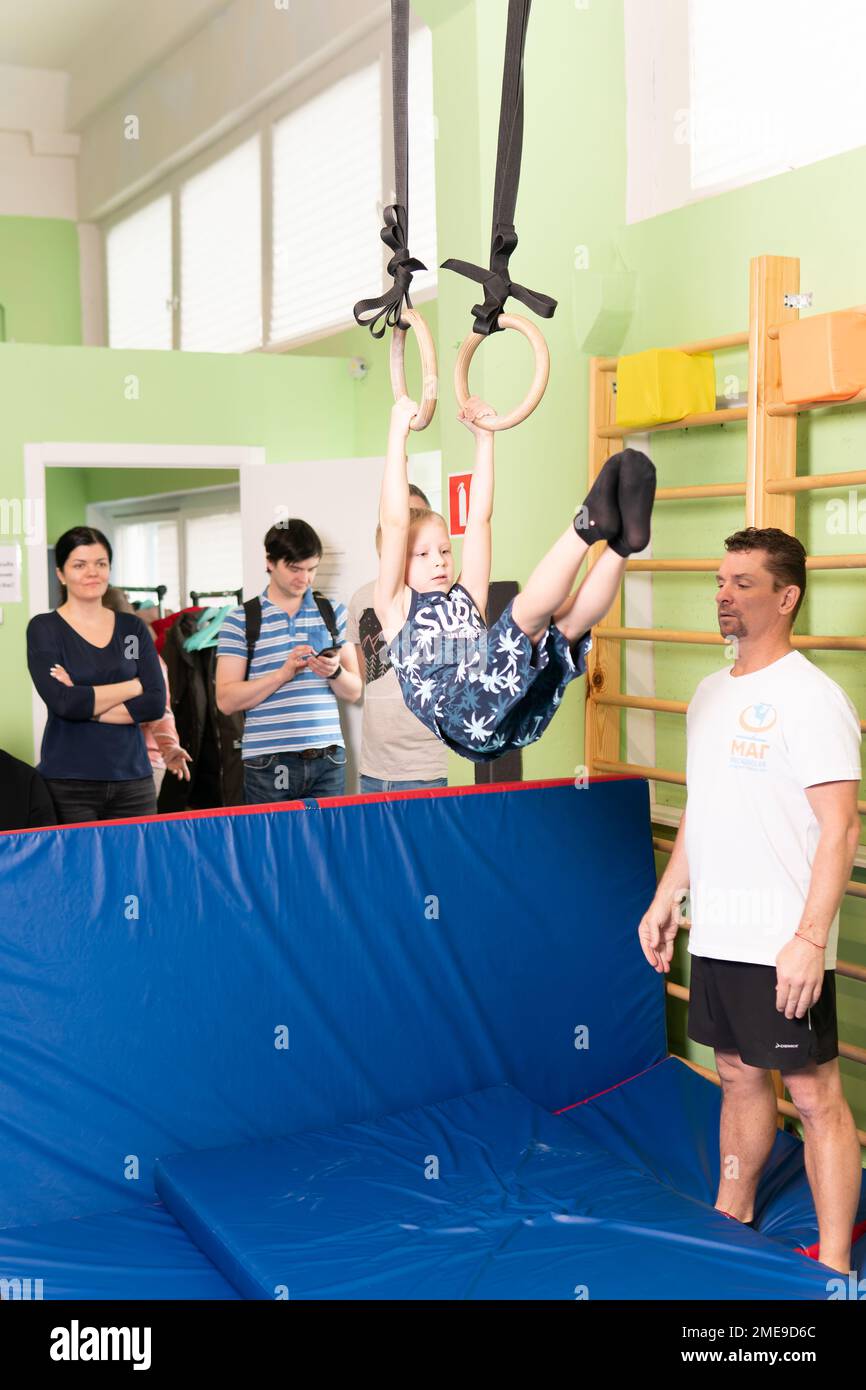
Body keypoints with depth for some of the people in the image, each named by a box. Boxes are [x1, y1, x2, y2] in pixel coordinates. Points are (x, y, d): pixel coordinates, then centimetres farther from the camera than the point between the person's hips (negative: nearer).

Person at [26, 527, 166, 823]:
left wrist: (85, 705, -10)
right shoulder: (44, 628, 1)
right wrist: (134, 686, -5)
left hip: (133, 778, 3)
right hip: (68, 784, -3)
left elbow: (156, 702, -1)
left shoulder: (132, 627, 10)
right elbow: (62, 702, -13)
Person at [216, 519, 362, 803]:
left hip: (327, 759, 3)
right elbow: (226, 700, -5)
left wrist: (335, 672, -11)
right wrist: (283, 674, -16)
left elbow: (354, 692, 10)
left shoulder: (334, 613, 12)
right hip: (268, 765, -3)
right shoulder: (240, 620, 2)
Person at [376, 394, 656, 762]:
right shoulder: (396, 605, 18)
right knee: (529, 610, -23)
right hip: (465, 716, -5)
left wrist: (484, 437, 27)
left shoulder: (467, 598, 33)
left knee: (568, 621, -15)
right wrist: (398, 433, 9)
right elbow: (394, 523, 8)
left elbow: (479, 517, 29)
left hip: (520, 719, 5)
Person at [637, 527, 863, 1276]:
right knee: (739, 1076, 18)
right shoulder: (711, 693, 10)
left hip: (782, 944, -7)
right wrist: (667, 898, 15)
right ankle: (730, 1221, 33)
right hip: (715, 934, 7)